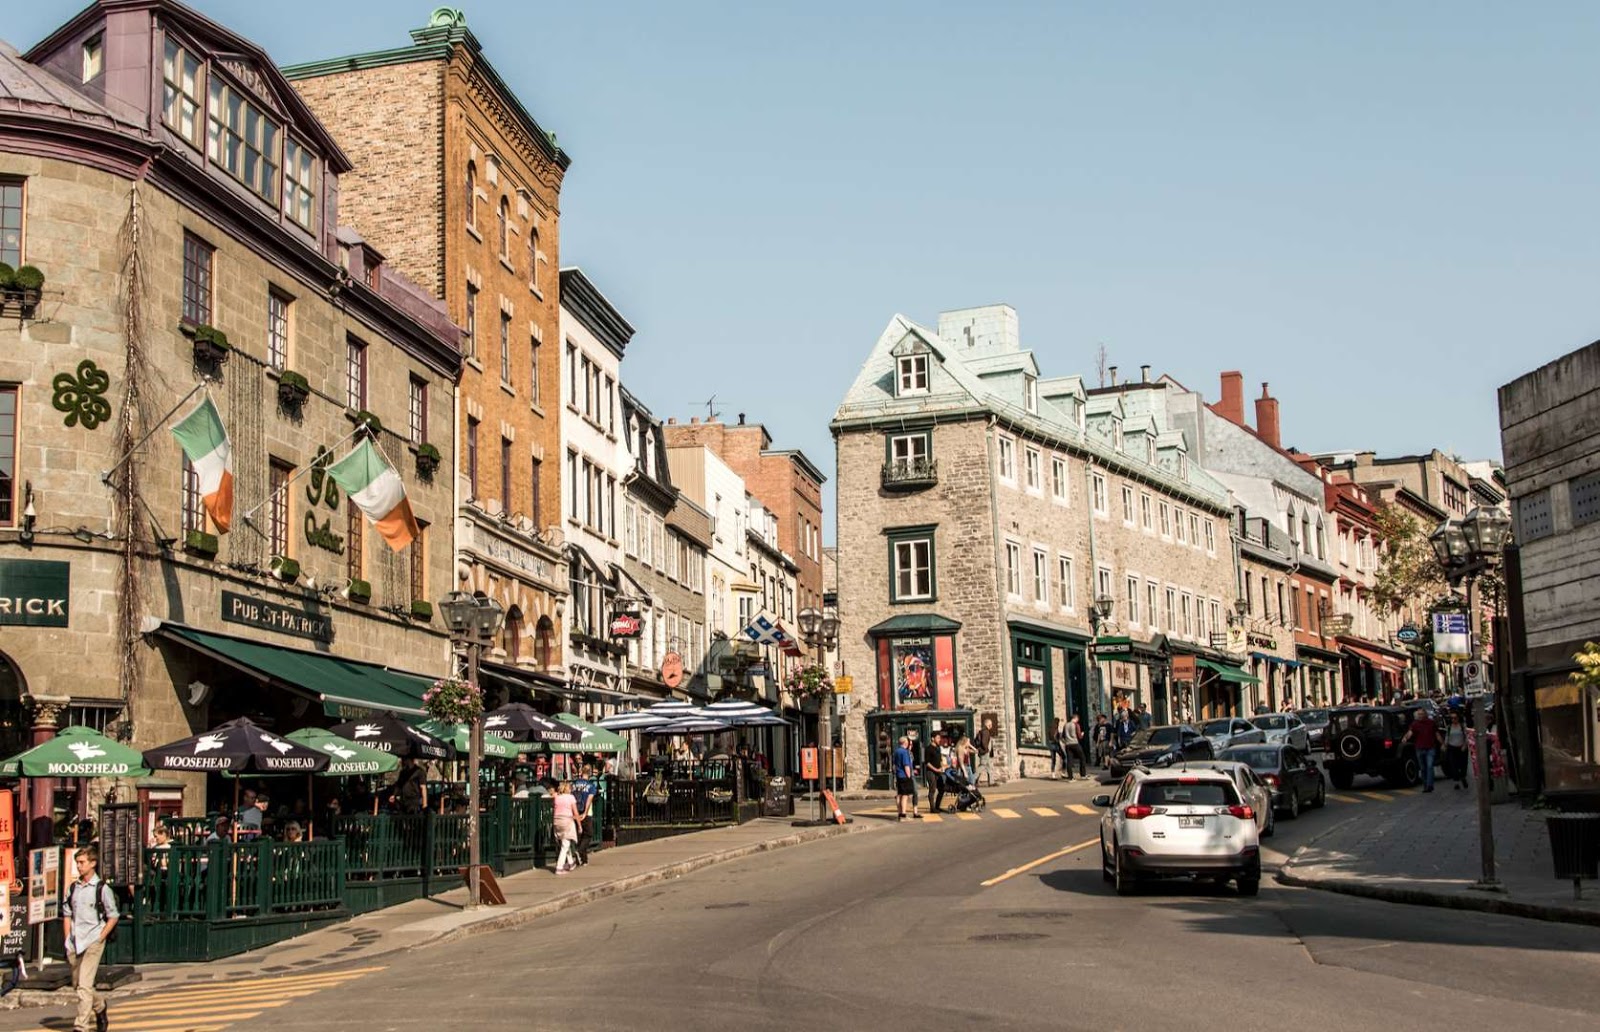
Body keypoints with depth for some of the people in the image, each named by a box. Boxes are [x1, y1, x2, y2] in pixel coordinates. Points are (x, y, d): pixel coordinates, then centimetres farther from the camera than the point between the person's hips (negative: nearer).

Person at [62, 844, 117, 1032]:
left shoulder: (102, 889, -4)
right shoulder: (73, 888, 11)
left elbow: (113, 917, -1)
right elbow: (67, 915, 16)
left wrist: (100, 938, -8)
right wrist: (67, 940, 8)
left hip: (93, 941, -6)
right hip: (74, 944, 6)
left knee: (84, 985, -14)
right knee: (77, 985, 14)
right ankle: (99, 1006, 39)